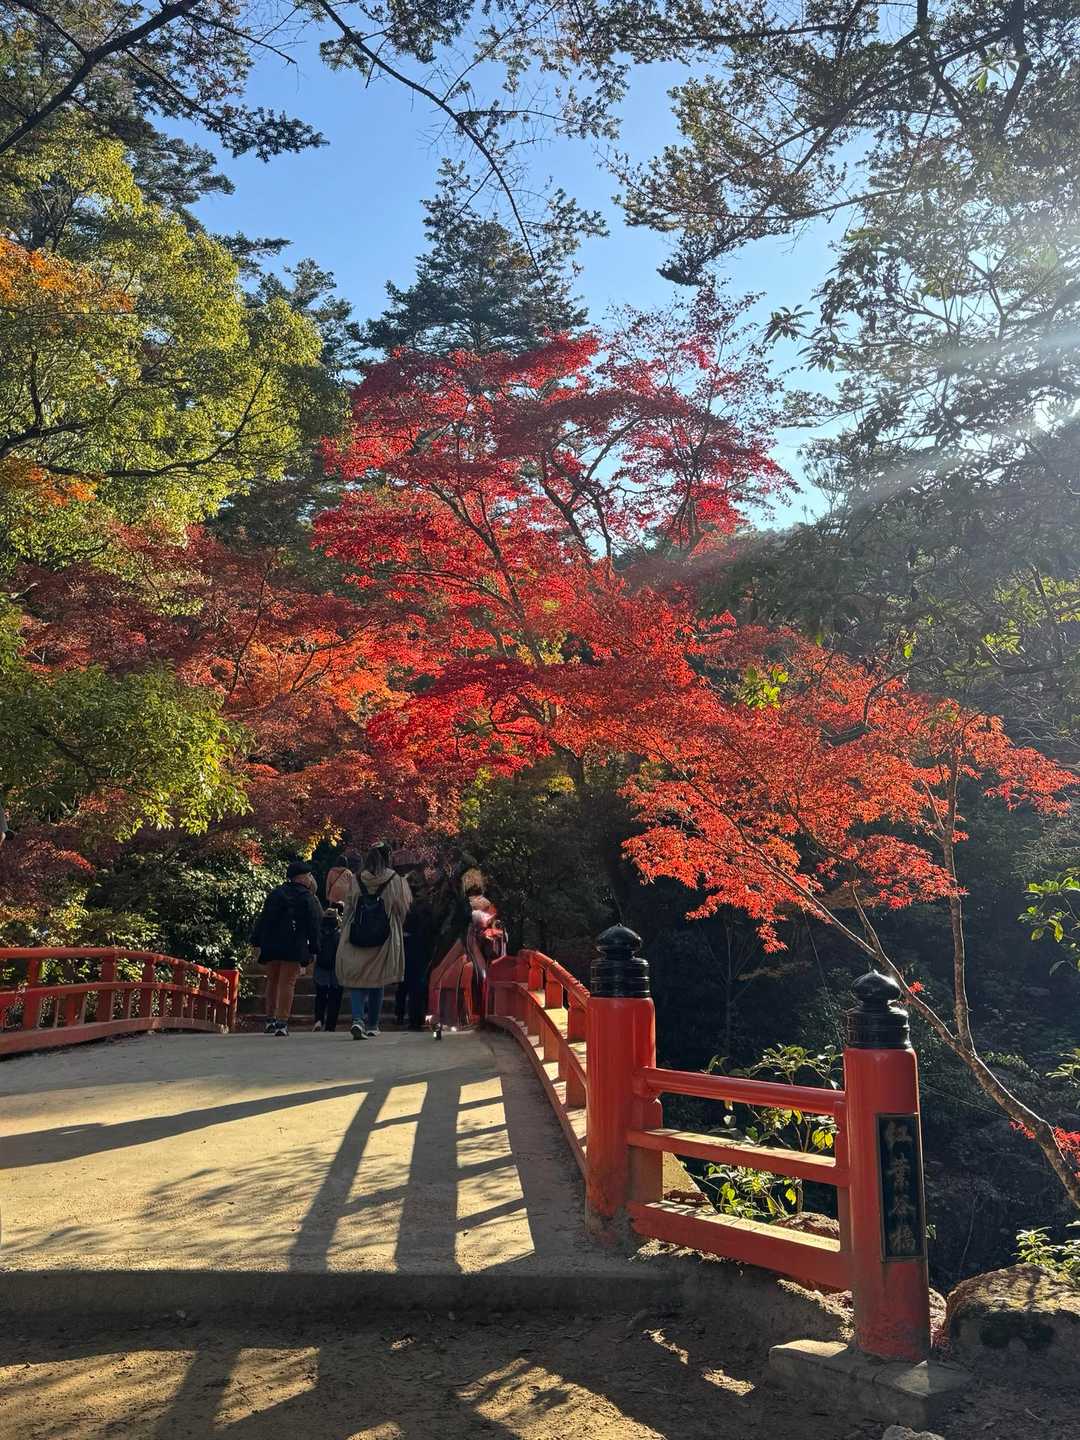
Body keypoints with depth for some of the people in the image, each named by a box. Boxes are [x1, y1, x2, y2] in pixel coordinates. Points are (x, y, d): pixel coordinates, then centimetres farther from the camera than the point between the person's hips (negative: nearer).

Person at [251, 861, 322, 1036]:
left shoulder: (275, 894, 12)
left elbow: (262, 919, 10)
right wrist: (313, 949, 3)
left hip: (270, 946, 5)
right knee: (287, 983, -3)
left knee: (272, 981, 17)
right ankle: (282, 1023, -8)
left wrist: (257, 943, 12)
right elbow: (314, 926, -3)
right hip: (295, 947, -5)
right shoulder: (308, 899, -2)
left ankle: (270, 1020, 21)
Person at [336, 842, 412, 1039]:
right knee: (377, 980, 13)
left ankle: (358, 1019, -16)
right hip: (383, 940, 0)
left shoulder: (357, 881, 0)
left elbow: (348, 910, 4)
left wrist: (346, 934, 13)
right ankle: (372, 1025, 21)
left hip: (356, 939, 0)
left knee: (356, 980, 5)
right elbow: (404, 906, 2)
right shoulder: (395, 880, -5)